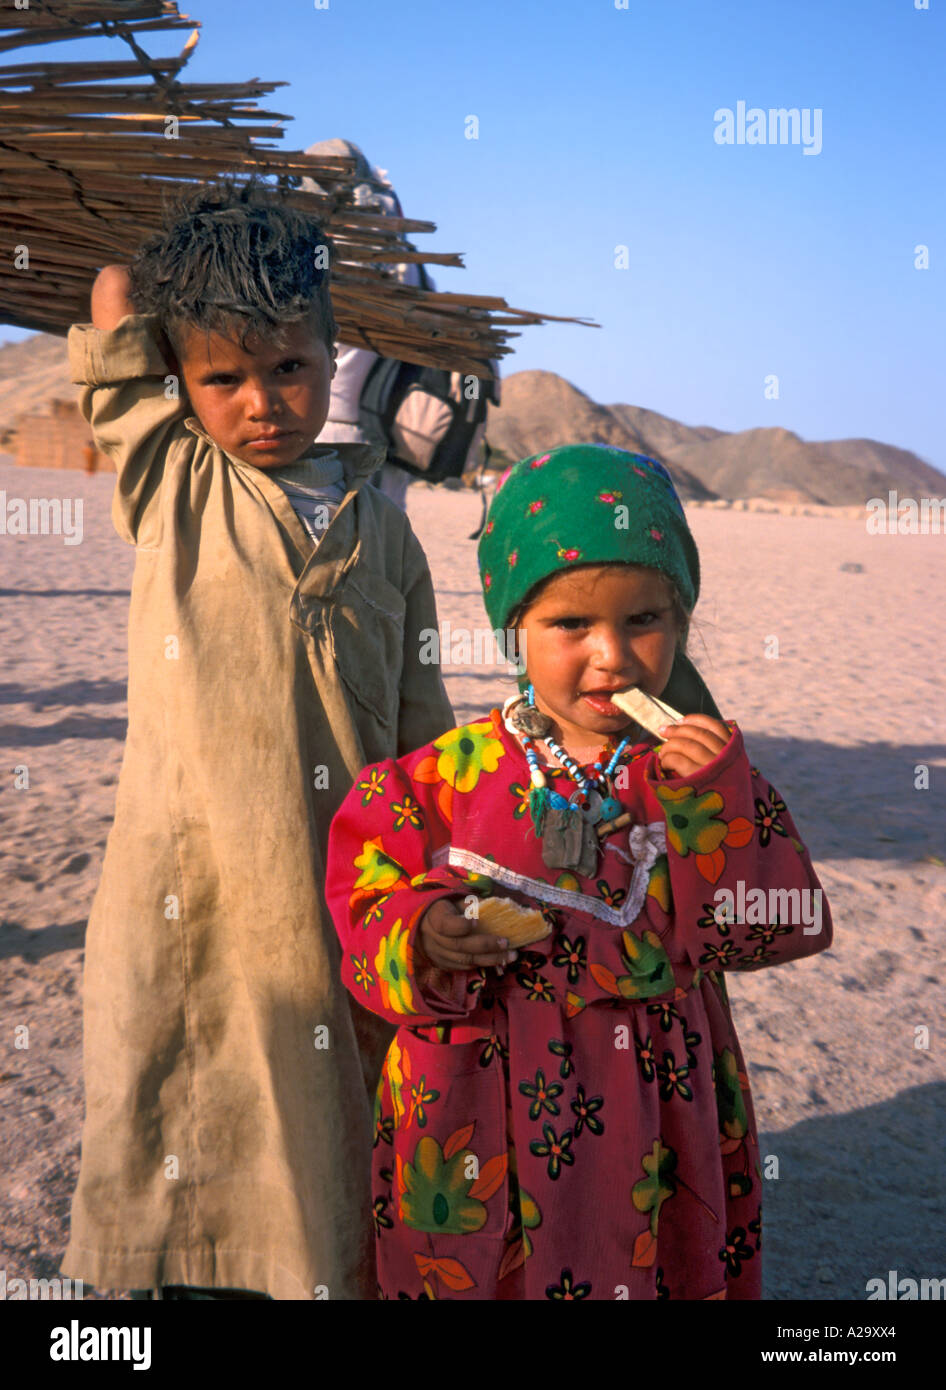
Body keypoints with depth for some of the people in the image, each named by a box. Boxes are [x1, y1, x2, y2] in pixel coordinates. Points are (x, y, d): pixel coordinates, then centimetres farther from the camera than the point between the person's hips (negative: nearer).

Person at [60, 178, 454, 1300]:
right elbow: (117, 293, 3)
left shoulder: (383, 532, 8)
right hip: (191, 930, -2)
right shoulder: (167, 486, 2)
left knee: (341, 1209, 14)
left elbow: (421, 744, 11)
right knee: (189, 1210, 9)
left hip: (352, 932, 2)